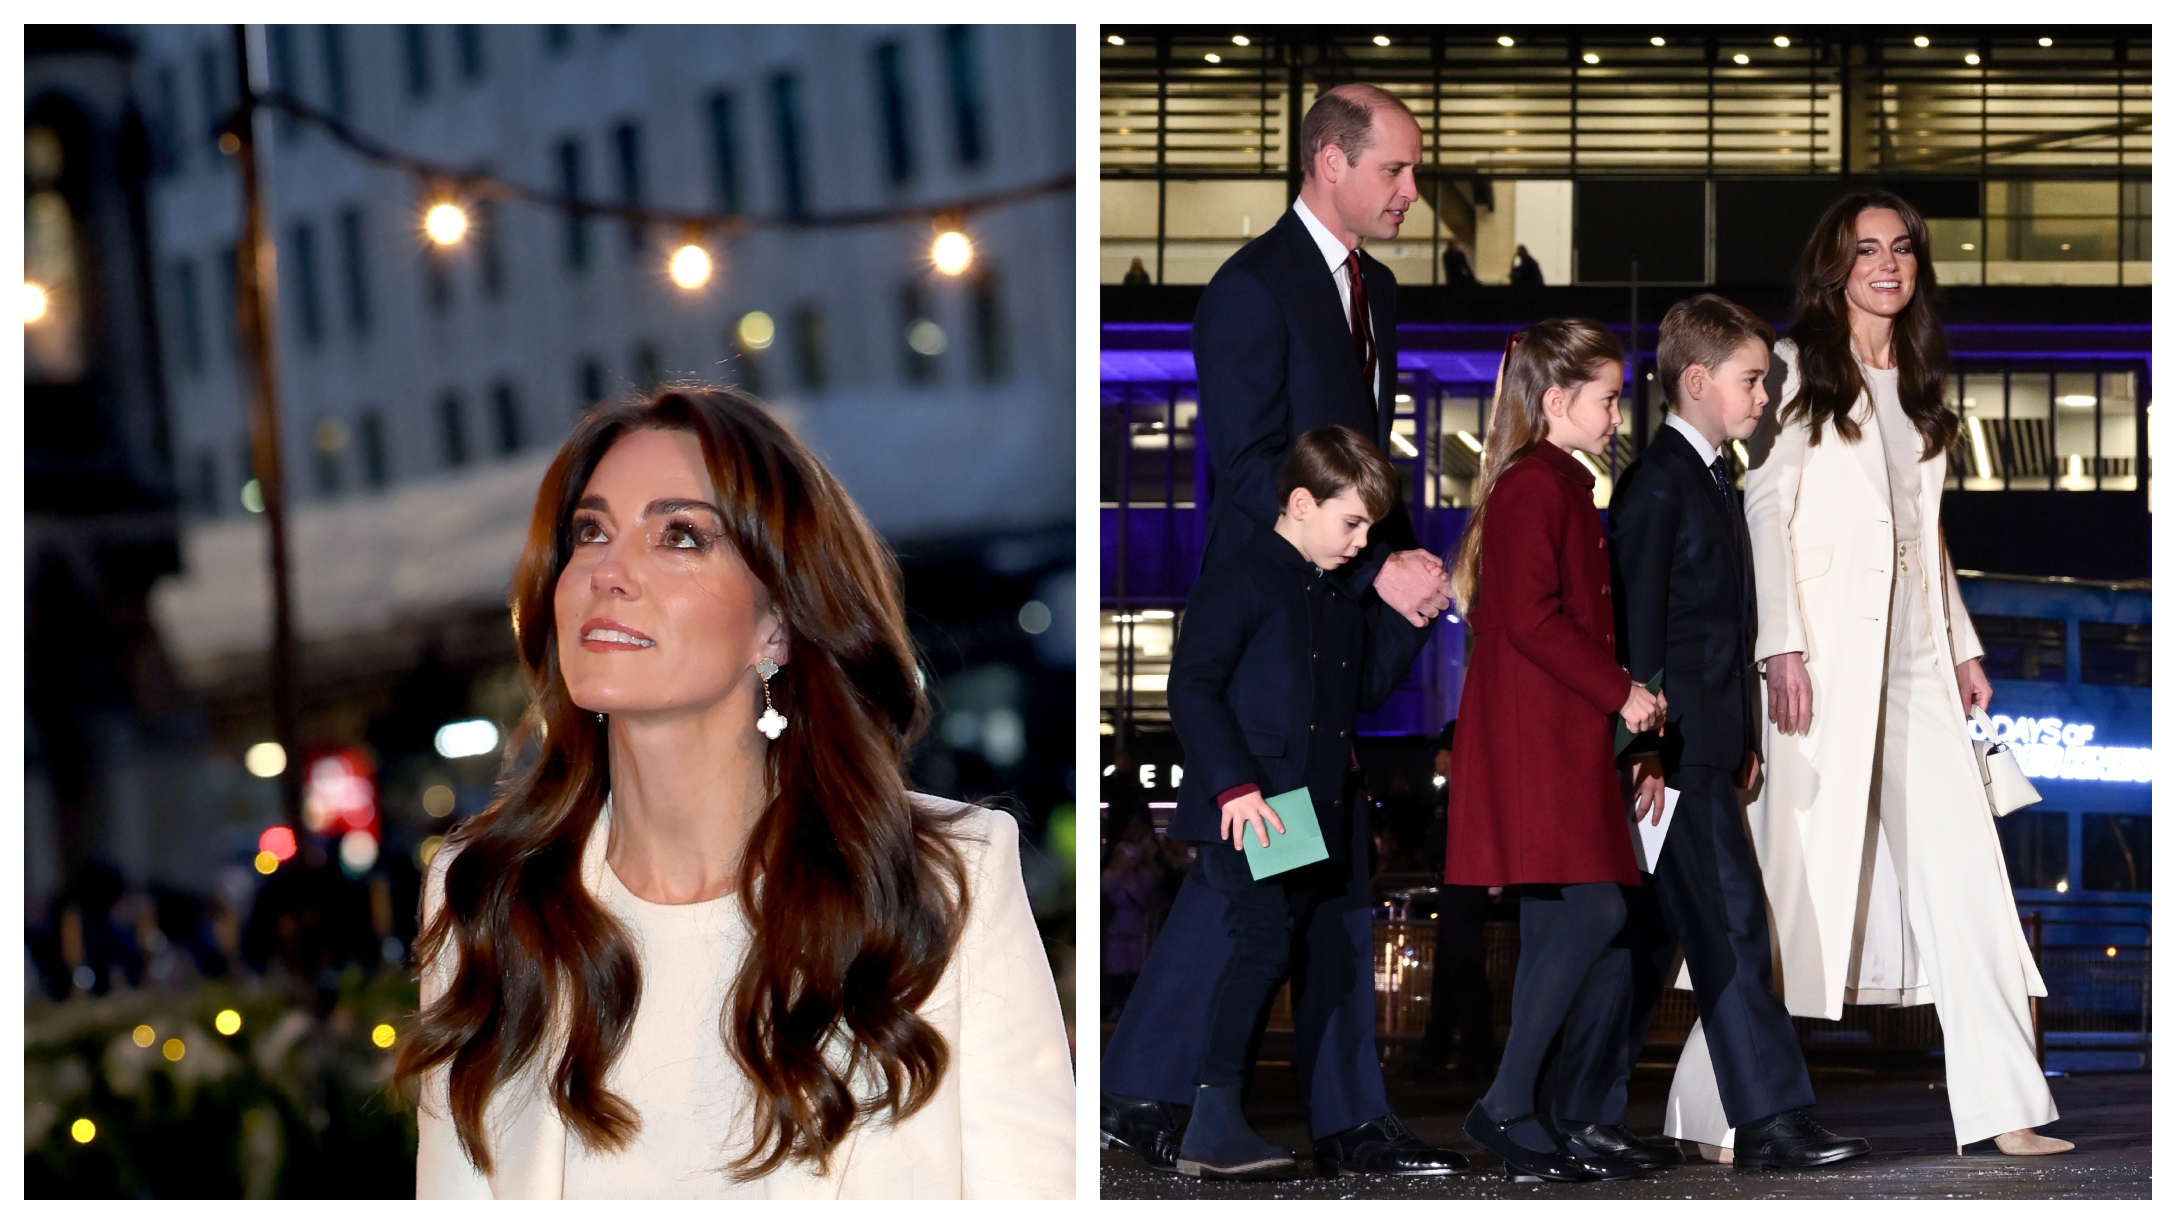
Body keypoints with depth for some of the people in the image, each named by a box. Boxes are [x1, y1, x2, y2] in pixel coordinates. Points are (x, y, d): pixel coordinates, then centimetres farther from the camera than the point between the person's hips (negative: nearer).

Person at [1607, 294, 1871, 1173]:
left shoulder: (1710, 479, 18)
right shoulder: (1658, 484, -12)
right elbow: (1638, 624, -16)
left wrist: (1741, 743, 20)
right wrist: (1647, 745, -20)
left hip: (1707, 746, 10)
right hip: (1675, 749, -10)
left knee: (1655, 930, 9)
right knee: (1732, 926, -9)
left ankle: (1589, 1114, 12)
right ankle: (1771, 1122, -7)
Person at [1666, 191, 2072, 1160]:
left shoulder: (1916, 387, 18)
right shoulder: (1799, 371, -1)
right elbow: (1764, 510, -7)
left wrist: (1963, 645, 17)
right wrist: (1780, 645, -17)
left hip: (1913, 660, 6)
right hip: (1825, 651, -6)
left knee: (1962, 869, -2)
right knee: (1800, 870, -6)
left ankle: (2001, 1108, -1)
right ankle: (1718, 1111, 1)